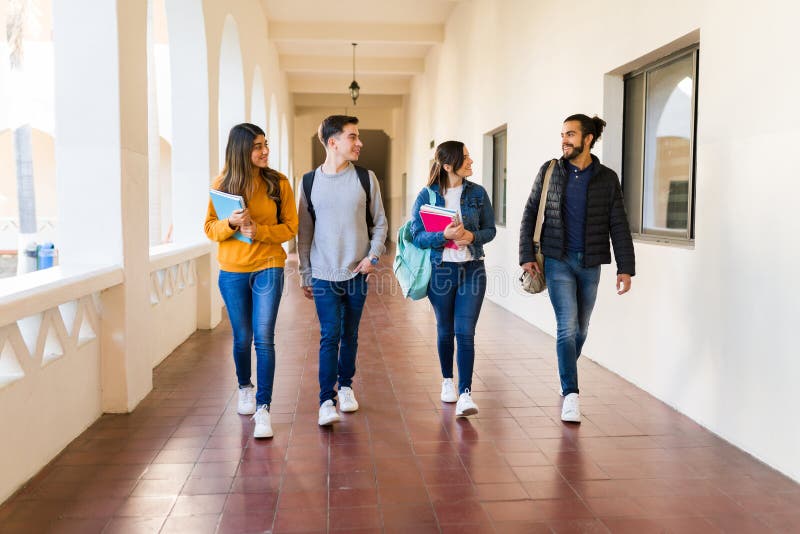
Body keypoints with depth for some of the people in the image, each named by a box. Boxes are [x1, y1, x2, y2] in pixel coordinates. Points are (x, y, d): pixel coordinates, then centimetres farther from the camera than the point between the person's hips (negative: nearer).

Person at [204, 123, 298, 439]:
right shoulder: (223, 184, 0)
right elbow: (210, 228, 2)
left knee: (264, 338, -8)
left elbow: (290, 227, -2)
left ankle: (263, 407, -3)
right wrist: (230, 223, -18)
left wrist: (259, 231, -18)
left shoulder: (278, 183, -3)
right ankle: (245, 387, 39)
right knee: (241, 337, 13)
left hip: (268, 268, -2)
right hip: (232, 271, 2)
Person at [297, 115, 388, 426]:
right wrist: (305, 275, 6)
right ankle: (327, 400, -3)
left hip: (357, 272, 1)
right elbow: (304, 232, 6)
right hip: (323, 273, -1)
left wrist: (373, 255, -6)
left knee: (350, 334, 11)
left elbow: (380, 223, 9)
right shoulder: (310, 182, 1)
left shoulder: (365, 179, 1)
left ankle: (345, 385, 29)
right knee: (329, 335, -7)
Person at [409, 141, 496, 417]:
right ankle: (447, 381, 35)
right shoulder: (427, 195, -5)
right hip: (440, 269, 0)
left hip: (472, 269, 0)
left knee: (465, 332, -7)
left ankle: (465, 394, -6)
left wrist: (472, 236, -15)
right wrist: (444, 235, -25)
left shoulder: (477, 193, 1)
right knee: (445, 330, 15)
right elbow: (417, 235, -8)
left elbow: (490, 229, 5)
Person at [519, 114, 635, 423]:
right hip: (558, 260, -2)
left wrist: (626, 268, -5)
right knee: (567, 326, -11)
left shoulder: (607, 178, 1)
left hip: (590, 264, 2)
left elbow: (618, 226, 0)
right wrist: (526, 255, -3)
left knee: (580, 328, 13)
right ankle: (571, 395, -9)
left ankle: (566, 378, 38)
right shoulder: (550, 171, 1)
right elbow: (530, 214, 4)